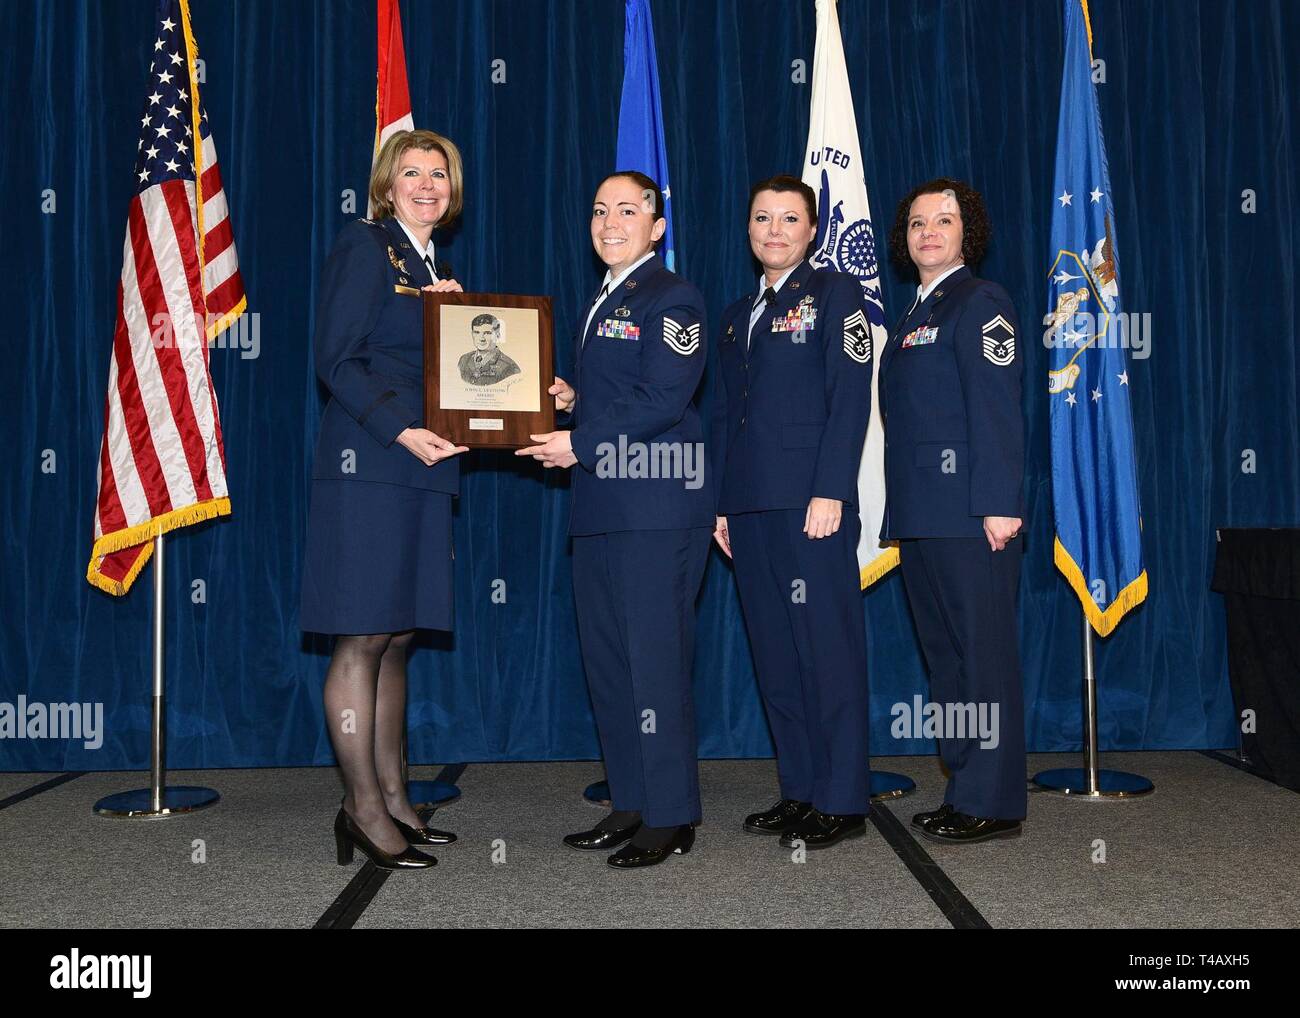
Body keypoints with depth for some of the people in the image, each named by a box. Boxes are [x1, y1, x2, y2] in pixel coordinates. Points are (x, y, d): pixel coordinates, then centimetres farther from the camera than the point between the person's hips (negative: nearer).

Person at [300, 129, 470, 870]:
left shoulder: (438, 270, 22)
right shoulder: (365, 246, -1)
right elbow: (336, 359, -11)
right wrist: (402, 430, -20)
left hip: (422, 473, 8)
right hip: (367, 468, -8)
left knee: (397, 638, 11)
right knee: (364, 637, -4)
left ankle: (393, 799, 19)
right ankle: (365, 810, 4)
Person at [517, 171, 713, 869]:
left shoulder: (671, 299, -5)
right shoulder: (602, 303, 22)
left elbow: (662, 398, -16)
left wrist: (579, 442, -14)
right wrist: (569, 400, 6)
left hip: (656, 504, -9)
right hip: (601, 505, 9)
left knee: (655, 656, -6)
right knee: (605, 656, 12)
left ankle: (671, 818, 5)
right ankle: (631, 805, 23)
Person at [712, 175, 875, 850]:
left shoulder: (834, 293, 3)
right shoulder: (737, 315, 22)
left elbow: (850, 398, -8)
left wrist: (830, 491, -17)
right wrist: (721, 503, 13)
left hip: (810, 501, -7)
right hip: (751, 507, 7)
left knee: (828, 647, -4)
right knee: (774, 654, 8)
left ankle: (842, 801, 4)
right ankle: (799, 790, 18)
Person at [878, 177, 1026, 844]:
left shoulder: (979, 303, -4)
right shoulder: (914, 316, 21)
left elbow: (997, 409, -13)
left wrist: (999, 503, -20)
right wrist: (901, 511, 14)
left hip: (970, 513, -9)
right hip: (919, 514, 9)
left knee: (983, 654, -3)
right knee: (944, 656, 12)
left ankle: (993, 803, 5)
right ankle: (966, 786, 21)